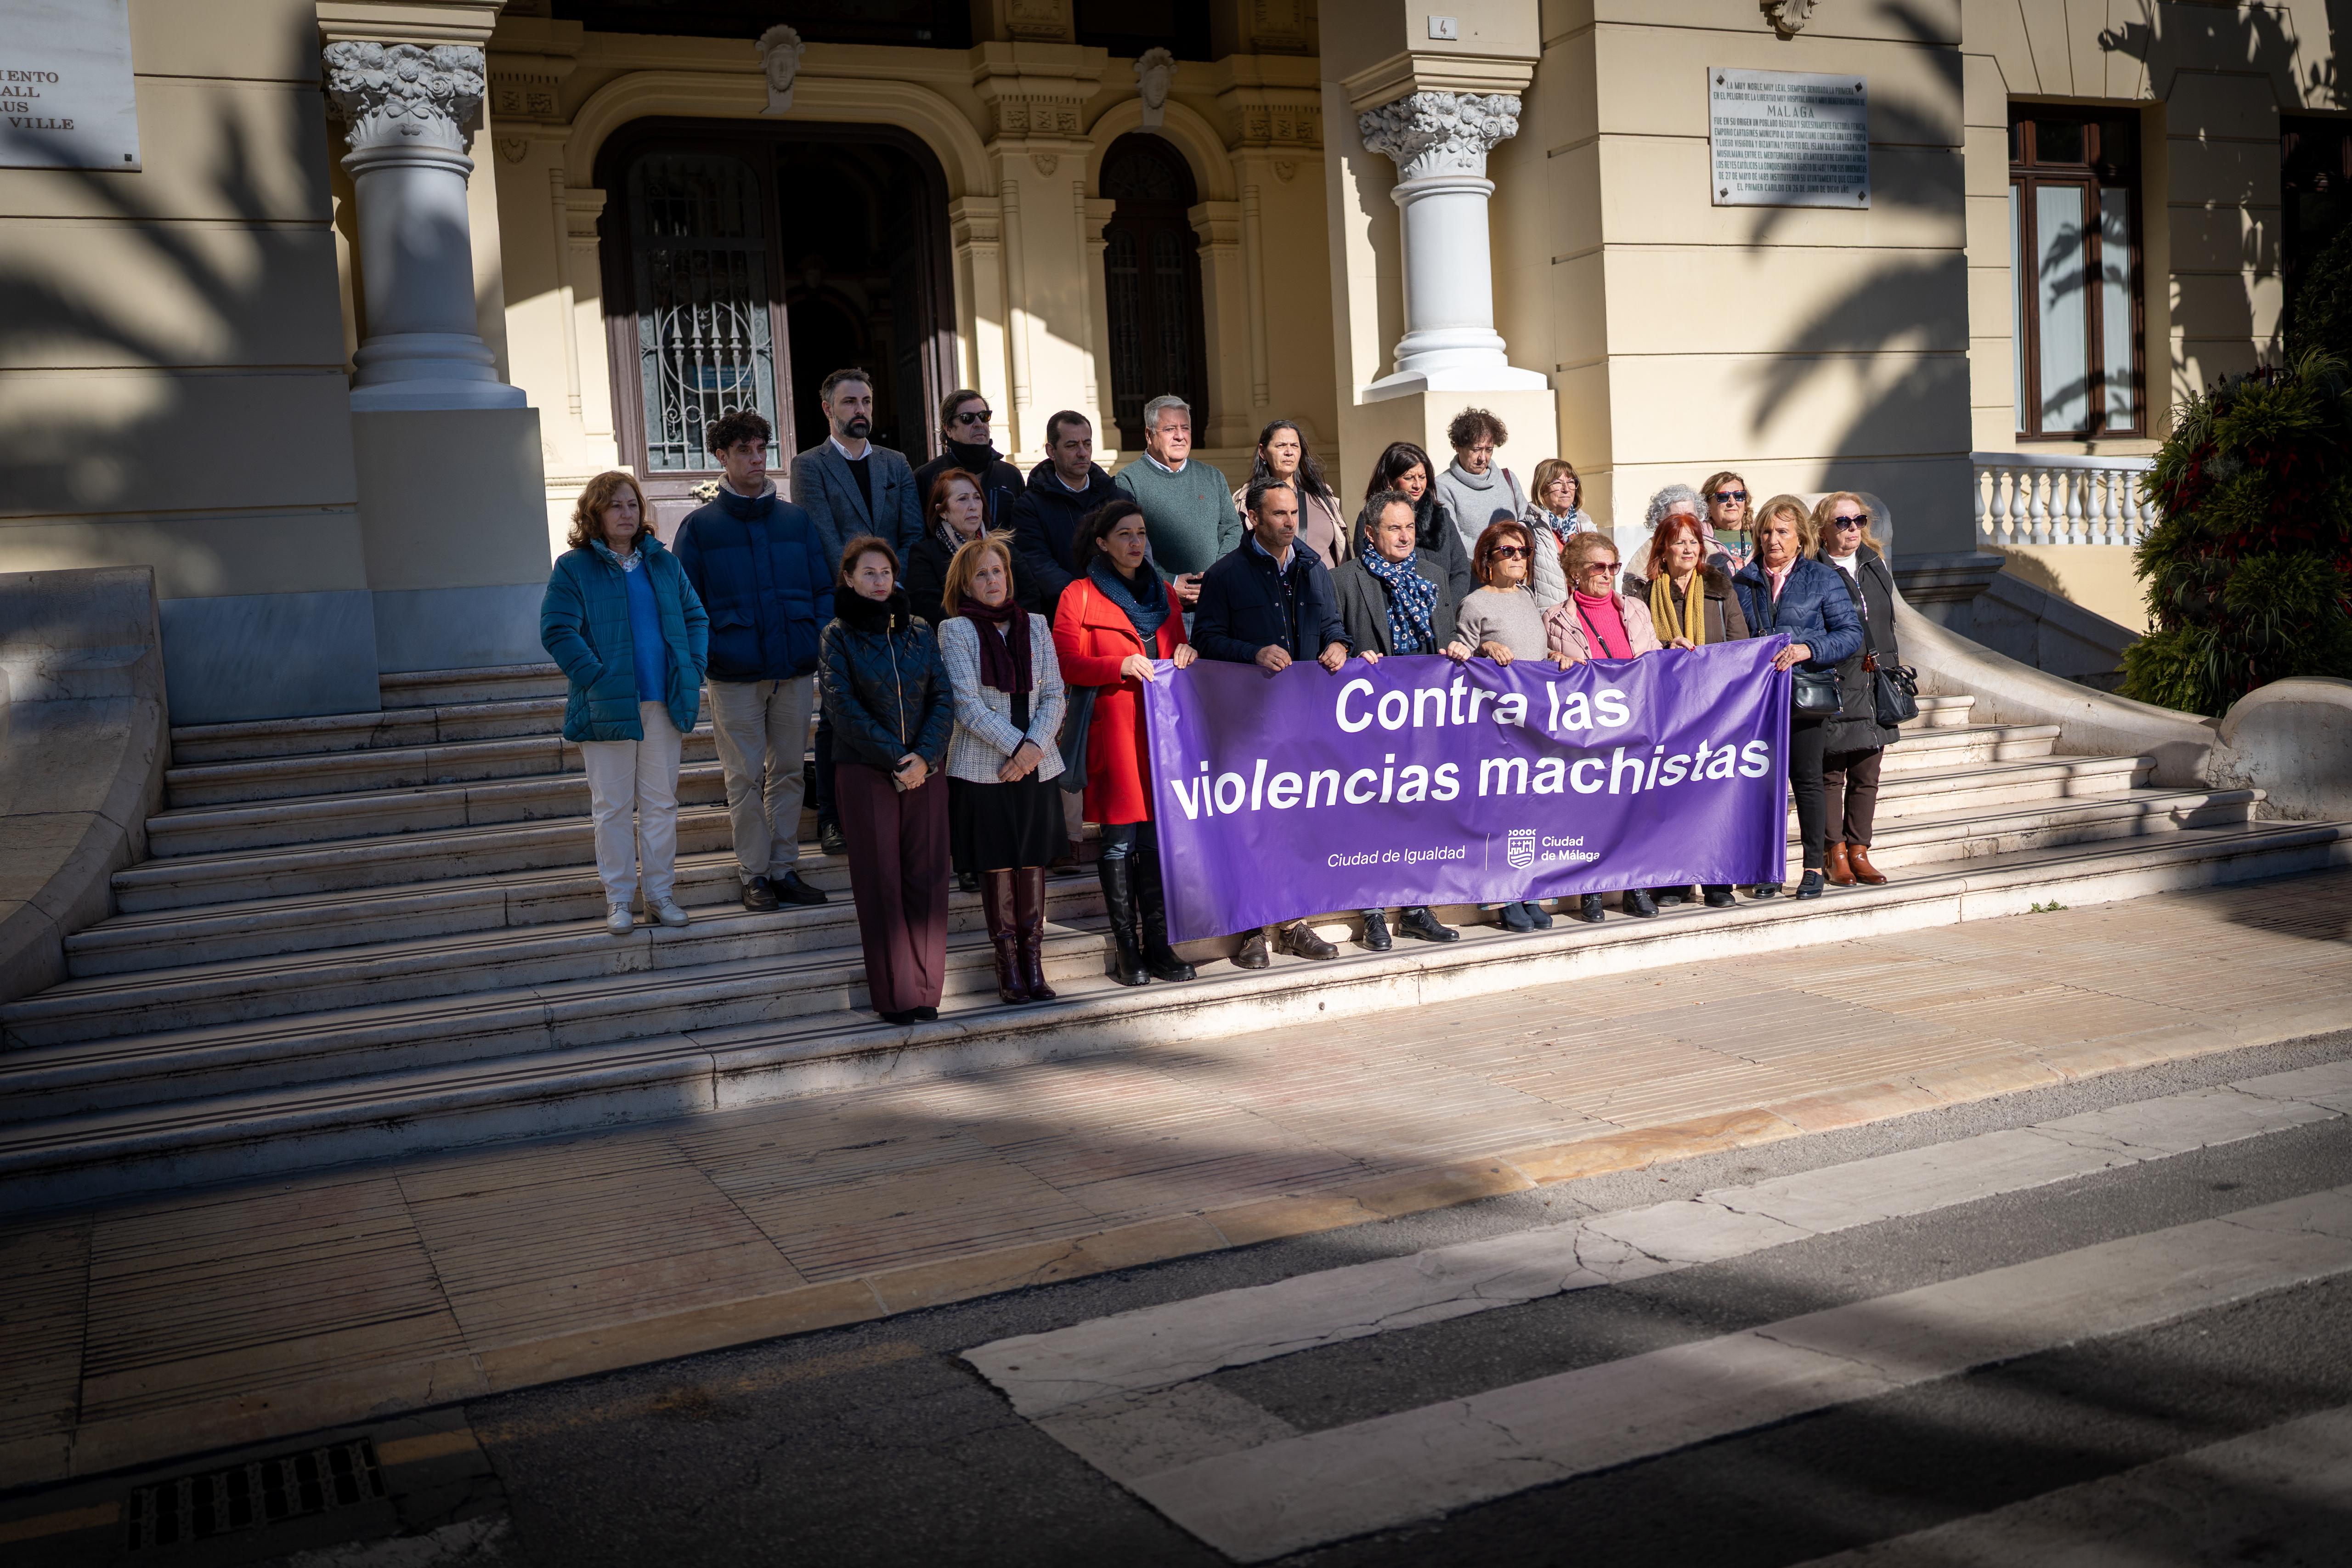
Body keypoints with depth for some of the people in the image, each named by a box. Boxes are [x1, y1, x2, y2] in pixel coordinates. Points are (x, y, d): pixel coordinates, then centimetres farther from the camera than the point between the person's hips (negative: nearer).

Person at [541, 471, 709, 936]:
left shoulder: (663, 563, 11)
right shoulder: (573, 568, -2)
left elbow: (696, 618, 15)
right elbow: (557, 631, -10)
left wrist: (692, 672, 1)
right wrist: (597, 680, -17)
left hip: (662, 704, 4)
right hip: (607, 706, -4)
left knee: (661, 802, 8)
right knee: (612, 807, 3)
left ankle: (660, 892, 18)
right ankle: (619, 900, 12)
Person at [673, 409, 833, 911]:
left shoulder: (797, 520, 9)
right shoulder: (699, 526, 2)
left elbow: (823, 590, 9)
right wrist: (704, 658, -8)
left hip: (796, 671, 3)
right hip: (736, 676, -2)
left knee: (788, 772, 8)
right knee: (745, 778, 3)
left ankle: (785, 870, 17)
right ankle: (754, 874, 12)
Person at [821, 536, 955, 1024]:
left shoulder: (919, 632, 10)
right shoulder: (839, 635, 2)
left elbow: (943, 699, 4)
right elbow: (844, 708, -6)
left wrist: (924, 757, -11)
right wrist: (897, 757, -12)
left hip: (926, 772, 3)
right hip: (867, 776, -3)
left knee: (927, 878, 1)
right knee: (881, 883, -1)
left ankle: (925, 990, 8)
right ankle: (895, 996, 4)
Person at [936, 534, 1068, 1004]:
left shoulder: (1035, 626, 10)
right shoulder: (956, 631, -1)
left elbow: (1054, 695, 4)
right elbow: (968, 705, -9)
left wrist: (1035, 746, -11)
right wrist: (1016, 746, -15)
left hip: (1037, 767, 3)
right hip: (983, 767, -3)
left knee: (1033, 862, 5)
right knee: (997, 865, 2)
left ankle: (1033, 964, 12)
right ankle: (1008, 965, 10)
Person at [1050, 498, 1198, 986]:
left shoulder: (1164, 593, 19)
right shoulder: (1079, 596, 2)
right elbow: (1065, 664, -6)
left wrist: (1186, 655, 4)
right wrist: (1120, 666, -18)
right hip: (1113, 730, -4)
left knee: (1158, 839, 3)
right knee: (1120, 840, -3)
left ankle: (1157, 945, 9)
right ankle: (1125, 948, 5)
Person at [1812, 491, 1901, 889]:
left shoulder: (1876, 566, 15)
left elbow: (1887, 626, 21)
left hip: (1874, 688, 6)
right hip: (1833, 689, -6)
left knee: (1866, 777, 7)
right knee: (1831, 774, 2)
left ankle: (1859, 851, 15)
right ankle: (1836, 854, 10)